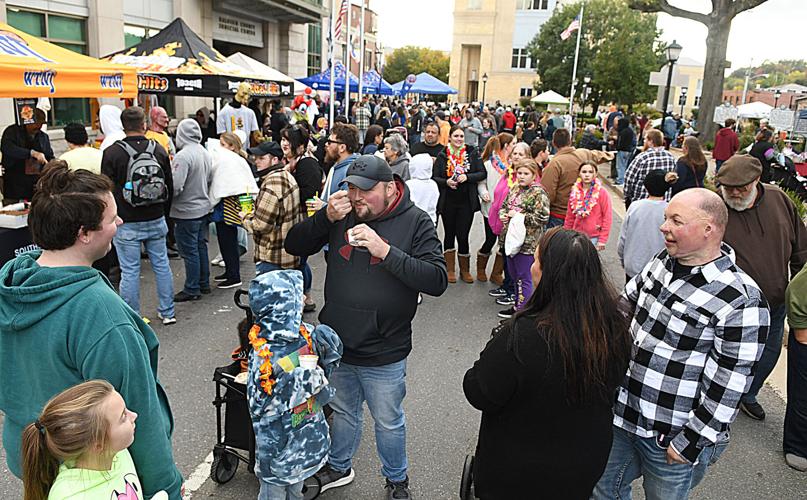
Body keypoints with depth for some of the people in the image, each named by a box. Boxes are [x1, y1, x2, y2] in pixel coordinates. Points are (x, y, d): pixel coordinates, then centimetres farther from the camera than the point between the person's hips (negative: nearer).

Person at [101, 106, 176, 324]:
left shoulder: (112, 153, -11)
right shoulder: (158, 150, 1)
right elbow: (170, 186, 8)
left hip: (127, 223, -4)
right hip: (156, 220, 4)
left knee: (129, 271, 3)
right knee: (161, 265, 14)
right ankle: (167, 312, 24)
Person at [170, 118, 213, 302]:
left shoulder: (183, 156, -21)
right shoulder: (206, 153, 3)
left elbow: (175, 186, -25)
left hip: (186, 211, -8)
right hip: (203, 207, 8)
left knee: (189, 251, 2)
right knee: (201, 246, 17)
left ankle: (192, 289, 11)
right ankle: (204, 283, 27)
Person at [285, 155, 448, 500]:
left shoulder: (415, 222, -14)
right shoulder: (341, 215, -3)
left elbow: (437, 281, -23)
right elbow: (294, 246, 0)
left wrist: (385, 250, -31)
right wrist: (325, 218, -17)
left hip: (383, 354, -3)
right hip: (336, 343, 4)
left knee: (388, 422, 16)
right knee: (342, 411, 26)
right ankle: (338, 467, 52)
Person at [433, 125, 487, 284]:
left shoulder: (472, 153, 2)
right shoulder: (443, 155, 2)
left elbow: (482, 173, -1)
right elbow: (434, 177, 0)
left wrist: (467, 177, -16)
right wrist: (446, 182, -18)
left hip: (466, 202, -1)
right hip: (448, 202, 1)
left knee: (463, 236, -2)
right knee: (449, 235, 11)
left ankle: (465, 270, 16)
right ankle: (450, 270, 24)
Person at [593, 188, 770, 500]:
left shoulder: (741, 302, -22)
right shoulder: (664, 261, -1)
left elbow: (728, 387, -20)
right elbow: (626, 304, 14)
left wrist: (689, 444, -15)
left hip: (671, 438, -6)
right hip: (621, 412, 7)